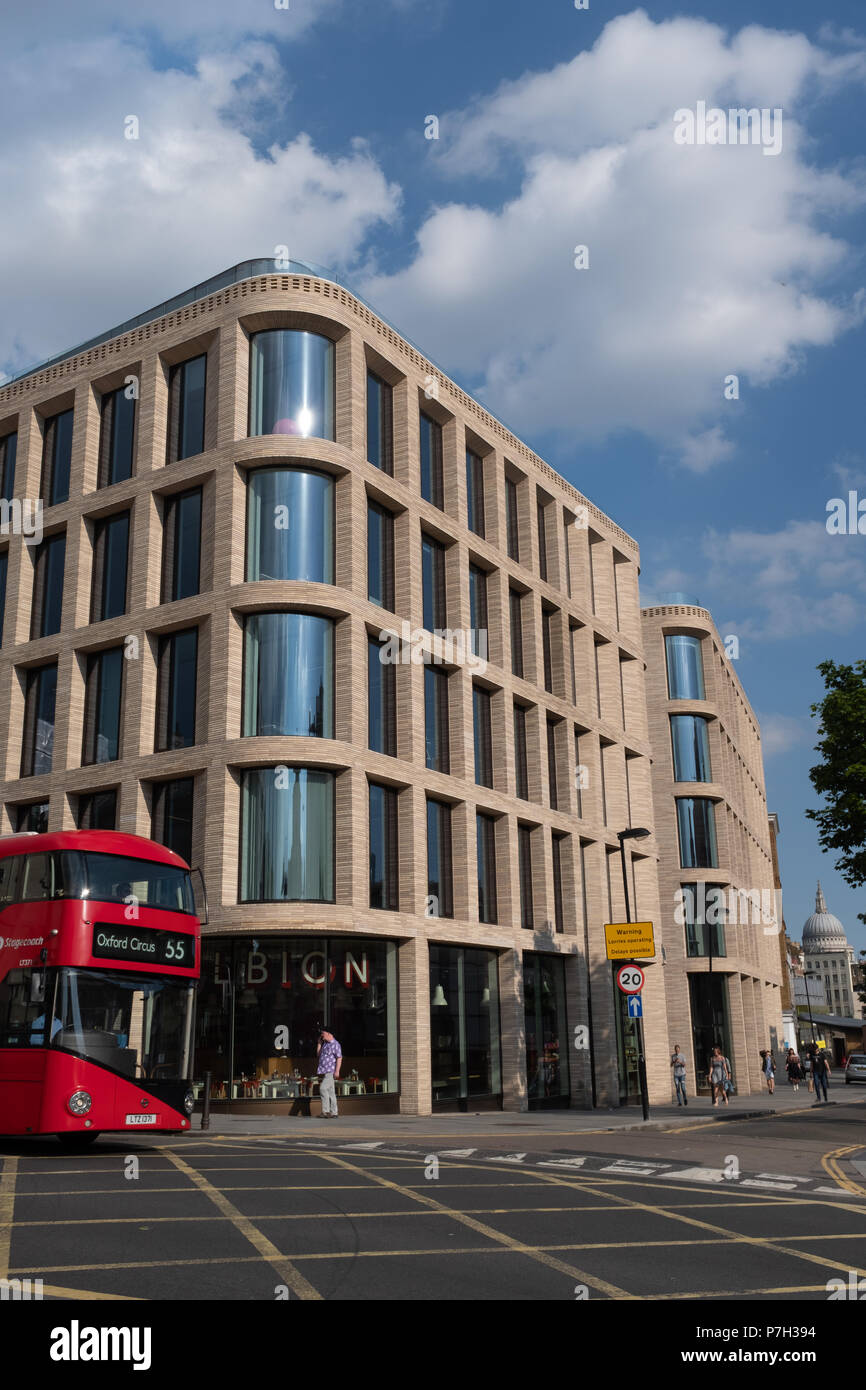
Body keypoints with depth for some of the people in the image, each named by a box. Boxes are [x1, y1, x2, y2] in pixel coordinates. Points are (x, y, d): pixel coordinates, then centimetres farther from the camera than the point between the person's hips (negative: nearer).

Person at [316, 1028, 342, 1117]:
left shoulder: (335, 1044, -8)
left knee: (323, 1088, -18)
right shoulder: (325, 1044, 17)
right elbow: (318, 1055, 21)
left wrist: (337, 1071, -19)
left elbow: (339, 1058, -13)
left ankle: (326, 1111, -16)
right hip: (323, 1072, 8)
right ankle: (333, 1113, 9)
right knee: (330, 1092, 7)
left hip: (330, 1072, -8)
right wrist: (319, 1043, 14)